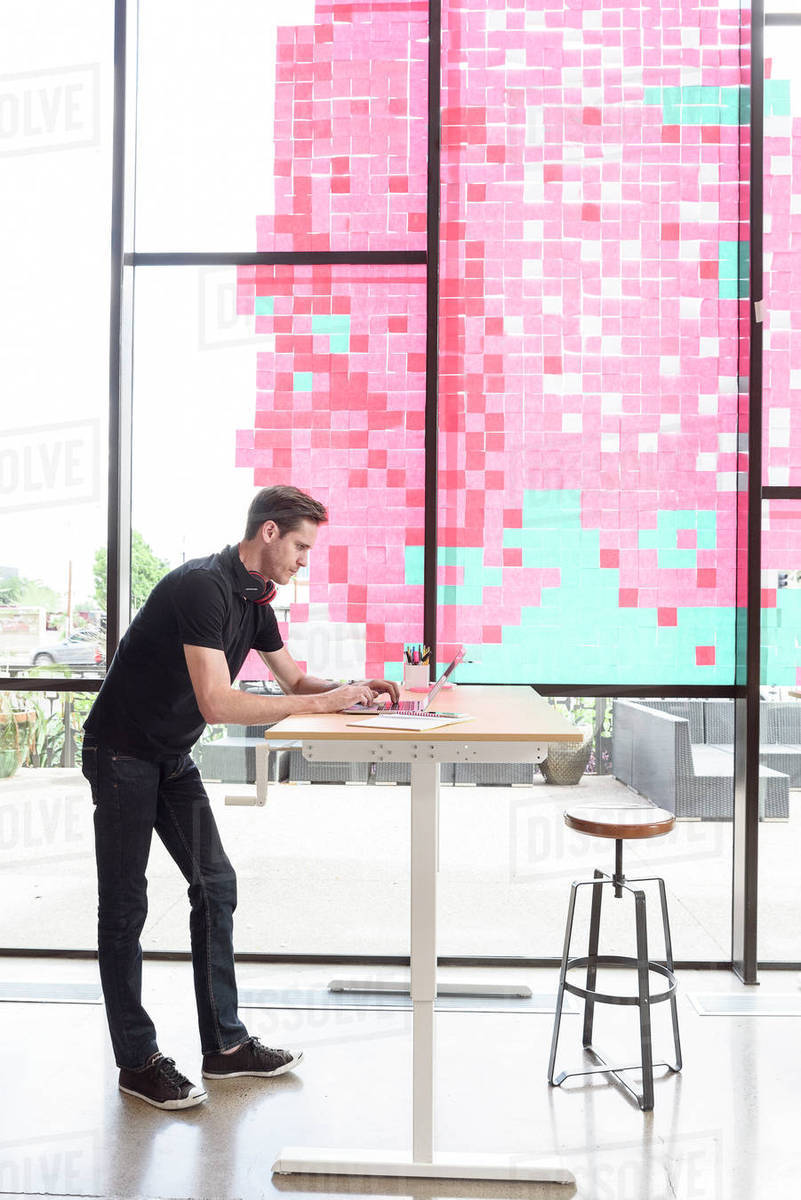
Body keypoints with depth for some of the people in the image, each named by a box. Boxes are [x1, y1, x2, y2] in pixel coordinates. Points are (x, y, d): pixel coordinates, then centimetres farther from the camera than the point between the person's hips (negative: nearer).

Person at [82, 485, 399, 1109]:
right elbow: (217, 704, -32)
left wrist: (353, 689, -5)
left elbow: (294, 677, 14)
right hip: (122, 753, -9)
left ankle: (225, 1045, 17)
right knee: (125, 906, 0)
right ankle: (138, 1062, 13)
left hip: (173, 757, 9)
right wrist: (323, 703, -28)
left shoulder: (256, 598, 4)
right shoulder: (204, 586, -26)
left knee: (216, 885, 7)